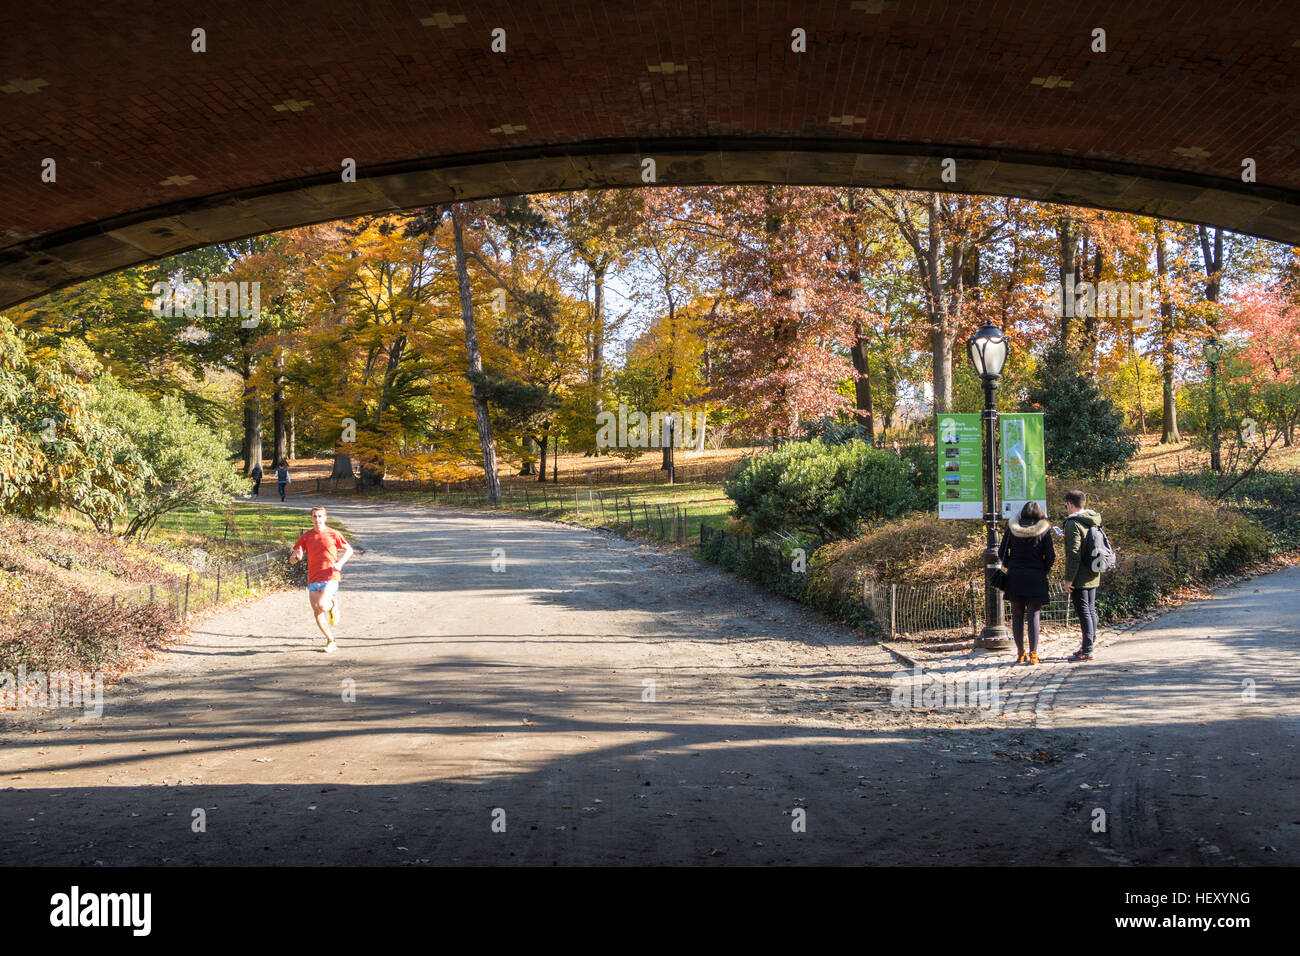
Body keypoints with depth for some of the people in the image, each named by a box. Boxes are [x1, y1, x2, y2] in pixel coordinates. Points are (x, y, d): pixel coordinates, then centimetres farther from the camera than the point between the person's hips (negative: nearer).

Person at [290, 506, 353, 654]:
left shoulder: (333, 534, 1)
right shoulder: (306, 536, 7)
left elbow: (349, 550, 11)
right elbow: (294, 558, 5)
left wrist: (340, 563, -7)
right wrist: (295, 557, -20)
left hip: (330, 578, -3)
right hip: (313, 580, 3)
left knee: (322, 606, -25)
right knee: (317, 614, 1)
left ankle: (333, 605, 11)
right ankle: (331, 641, 19)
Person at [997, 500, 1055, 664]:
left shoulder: (1012, 528, 1)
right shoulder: (1044, 530, -4)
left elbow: (1001, 553, 1)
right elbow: (1051, 557, -5)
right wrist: (1044, 570, 10)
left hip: (1015, 577, 2)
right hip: (1036, 577, -2)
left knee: (1017, 615, 8)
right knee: (1033, 615, 1)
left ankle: (1020, 654, 12)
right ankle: (1033, 654, -2)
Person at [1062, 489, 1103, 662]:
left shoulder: (1073, 524, -17)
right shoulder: (1094, 522, 9)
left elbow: (1074, 554, -22)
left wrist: (1069, 579, -17)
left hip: (1079, 578, -8)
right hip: (1093, 576, 9)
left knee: (1083, 612, -5)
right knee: (1091, 609, 18)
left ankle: (1087, 651, -3)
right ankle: (1091, 641, 30)